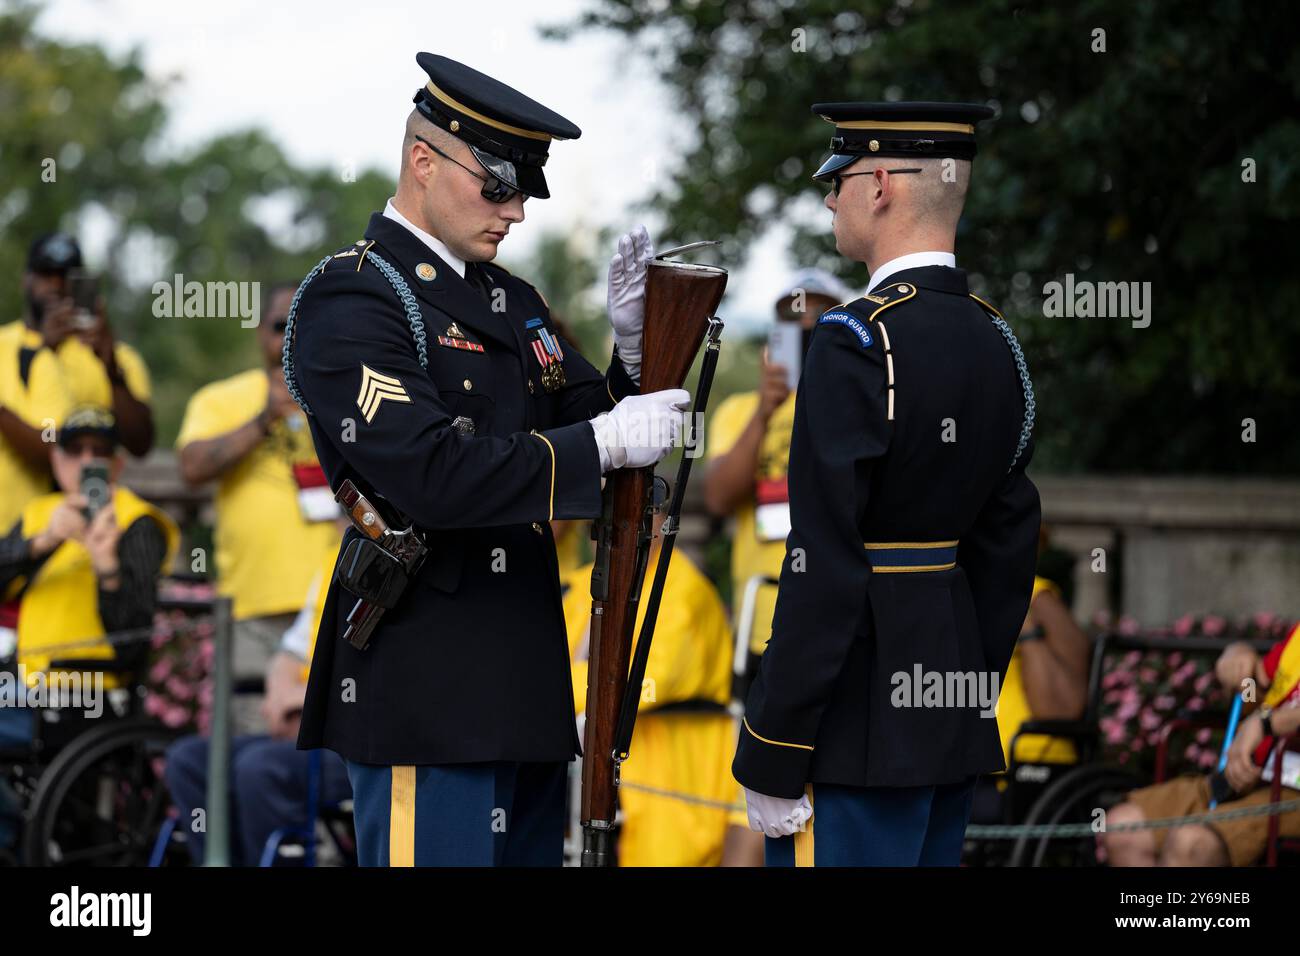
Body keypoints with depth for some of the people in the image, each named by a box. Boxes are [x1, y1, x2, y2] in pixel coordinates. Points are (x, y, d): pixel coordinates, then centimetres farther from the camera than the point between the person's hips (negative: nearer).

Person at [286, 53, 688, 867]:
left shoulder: (512, 302, 17)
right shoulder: (351, 300, -10)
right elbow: (429, 475, -23)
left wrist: (636, 346, -2)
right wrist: (606, 440, -21)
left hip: (522, 677, 9)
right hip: (427, 687, -9)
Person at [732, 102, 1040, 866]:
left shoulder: (856, 343, -16)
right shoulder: (995, 341, 10)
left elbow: (824, 566, -19)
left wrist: (772, 760, -16)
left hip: (861, 719, -9)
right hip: (954, 728, 9)